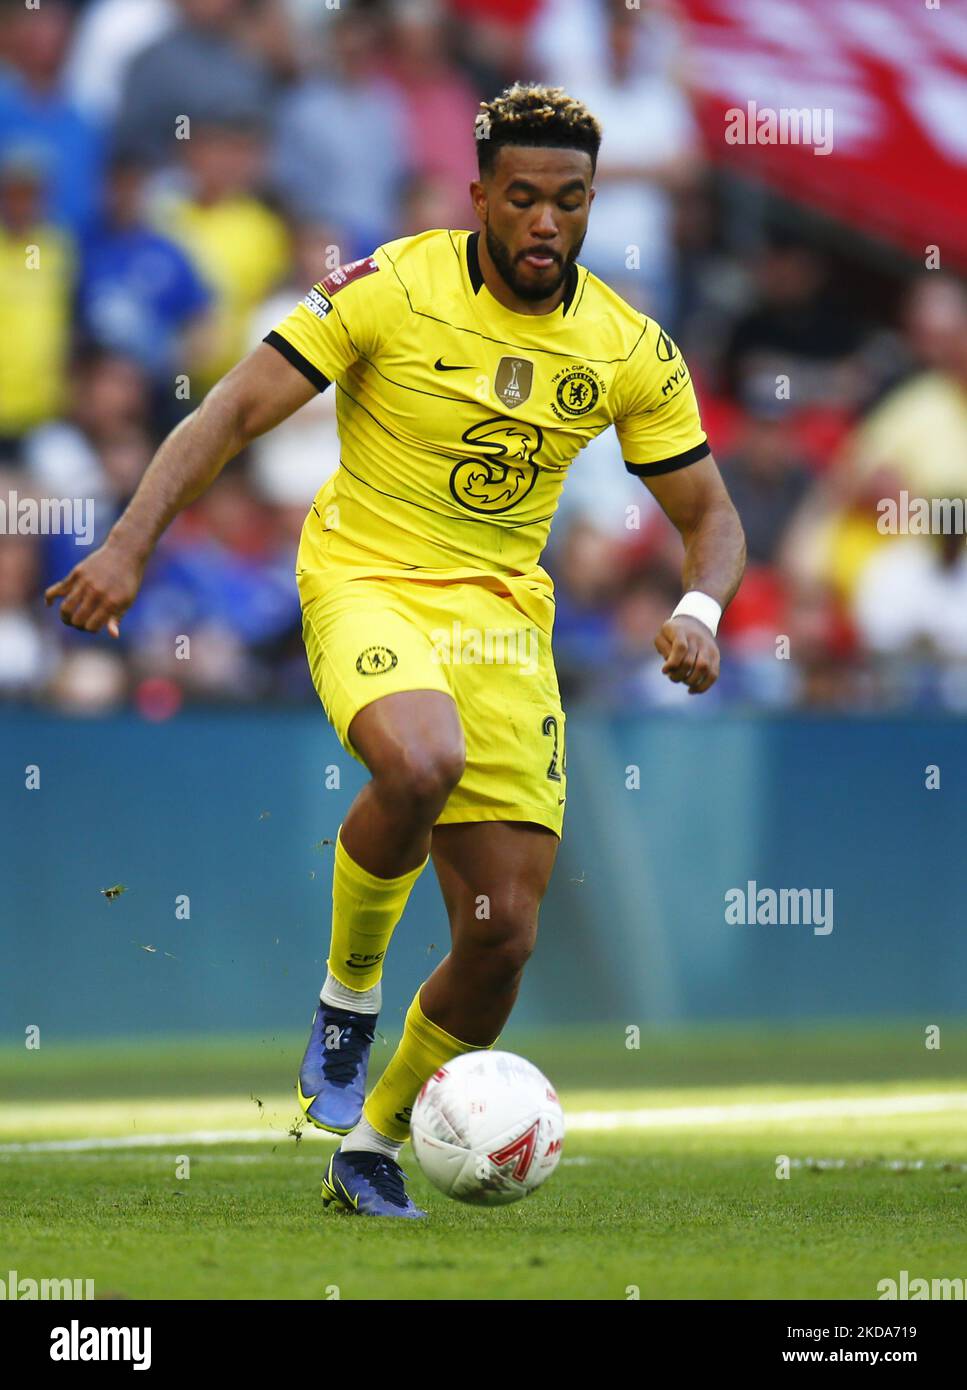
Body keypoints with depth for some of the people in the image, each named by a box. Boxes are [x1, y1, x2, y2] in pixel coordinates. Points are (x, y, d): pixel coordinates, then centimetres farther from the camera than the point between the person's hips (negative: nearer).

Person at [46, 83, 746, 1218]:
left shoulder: (629, 351, 0)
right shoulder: (392, 288, -11)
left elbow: (709, 516, 9)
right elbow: (234, 411, -10)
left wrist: (698, 613, -13)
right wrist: (130, 544, -21)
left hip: (504, 614, 4)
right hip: (367, 581, -4)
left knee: (503, 936, -2)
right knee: (421, 760, -38)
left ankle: (371, 1145, 22)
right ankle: (346, 999, -11)